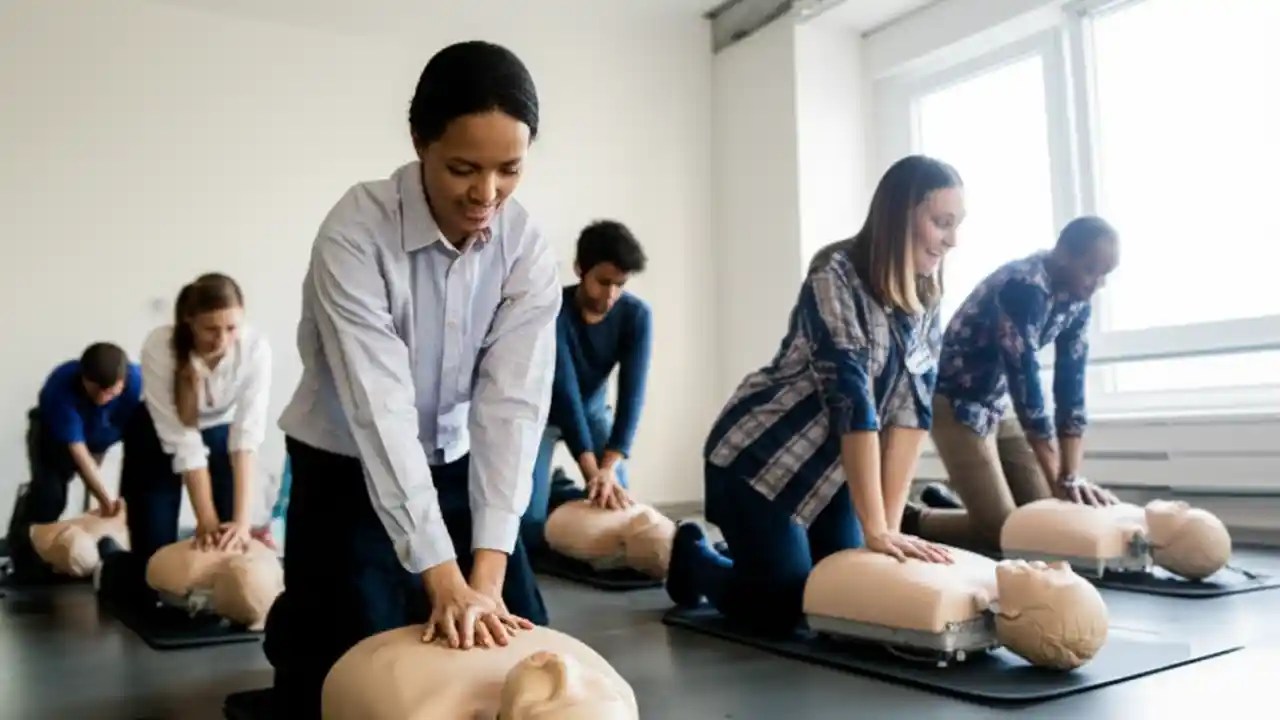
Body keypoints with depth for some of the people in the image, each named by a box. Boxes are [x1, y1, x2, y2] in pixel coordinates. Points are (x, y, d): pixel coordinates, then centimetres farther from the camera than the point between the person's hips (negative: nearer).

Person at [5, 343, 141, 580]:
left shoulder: (139, 381, -36)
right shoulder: (61, 386, -40)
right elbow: (78, 449, -36)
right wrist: (106, 499, -37)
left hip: (105, 436, 3)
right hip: (54, 436, -2)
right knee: (49, 492, -20)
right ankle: (26, 556, 3)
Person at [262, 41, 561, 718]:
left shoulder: (528, 249, -15)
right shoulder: (356, 233, -27)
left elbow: (513, 404, -22)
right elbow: (381, 409, -32)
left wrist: (487, 573, -30)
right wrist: (444, 578, -37)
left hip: (456, 469, 4)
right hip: (347, 471, -3)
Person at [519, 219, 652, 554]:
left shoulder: (636, 315, -19)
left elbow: (632, 393, -24)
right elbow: (564, 390, -34)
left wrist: (609, 466, -37)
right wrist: (593, 471, -42)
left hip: (592, 411, 4)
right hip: (542, 412, -3)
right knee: (530, 526, -16)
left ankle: (555, 495, 20)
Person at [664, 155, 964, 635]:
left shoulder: (926, 299, -2)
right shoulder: (836, 277, -24)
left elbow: (911, 408, -9)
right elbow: (852, 401, -29)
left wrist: (891, 525, -14)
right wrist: (876, 530, -30)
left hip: (832, 469, 7)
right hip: (760, 458, -7)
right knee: (781, 608, -3)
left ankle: (739, 555, 34)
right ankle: (692, 556, 25)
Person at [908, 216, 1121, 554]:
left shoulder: (1077, 300, 0)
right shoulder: (1023, 285, -26)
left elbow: (1071, 384, -2)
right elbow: (1026, 379, -28)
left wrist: (1072, 477, -9)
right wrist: (1060, 481, -25)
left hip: (997, 402, 8)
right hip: (955, 399, -8)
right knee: (1001, 530, -10)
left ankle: (941, 503, 22)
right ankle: (912, 520, 10)